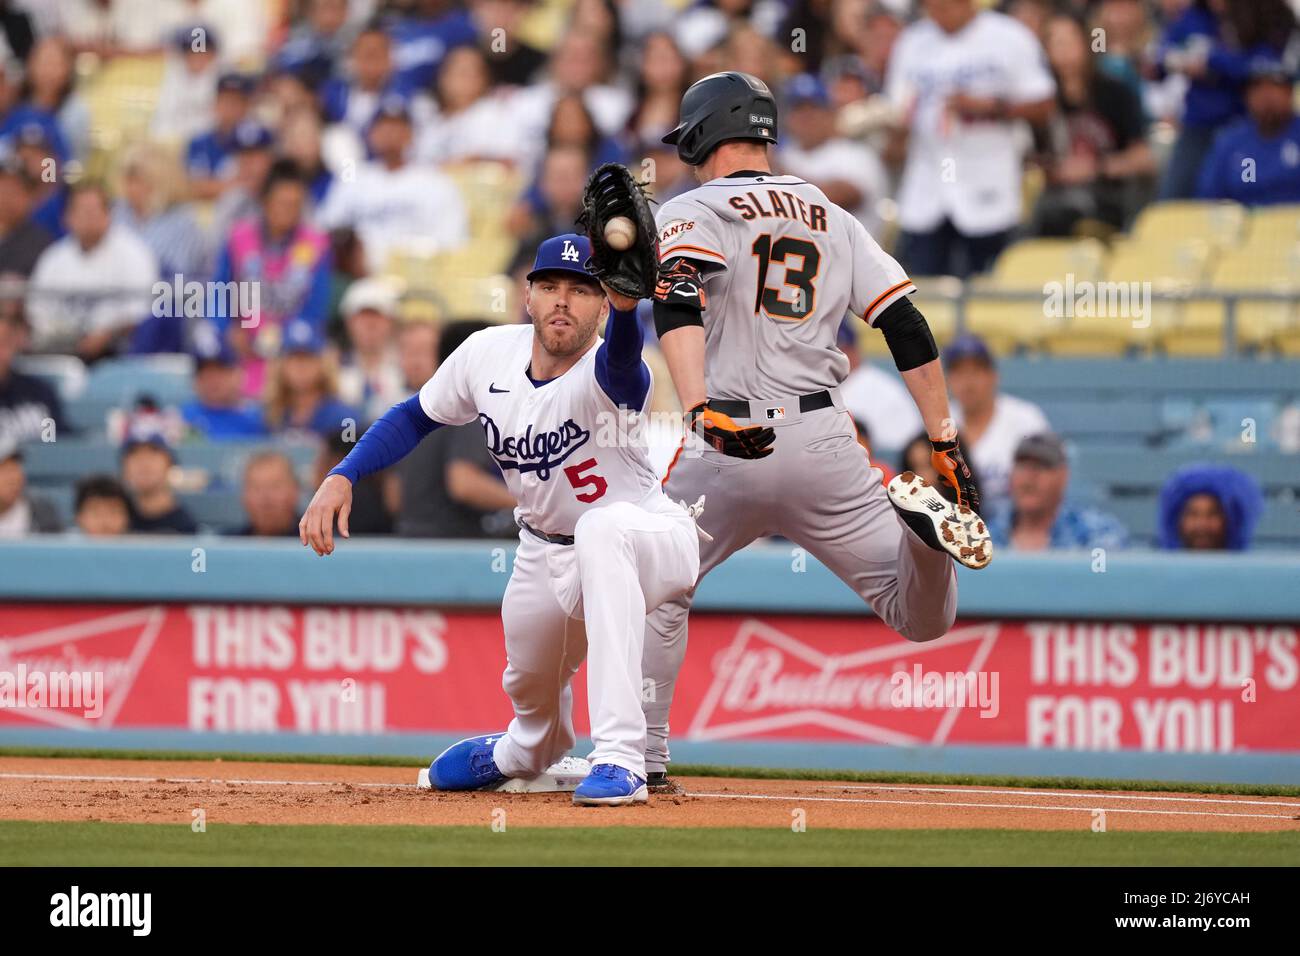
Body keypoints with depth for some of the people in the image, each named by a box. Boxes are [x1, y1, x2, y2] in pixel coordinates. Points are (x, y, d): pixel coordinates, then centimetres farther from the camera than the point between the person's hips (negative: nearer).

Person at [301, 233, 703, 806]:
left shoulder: (603, 374, -29)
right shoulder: (488, 355, -12)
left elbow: (619, 365, -56)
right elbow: (417, 416, 5)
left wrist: (625, 304, -77)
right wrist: (342, 477, -8)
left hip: (651, 539, -7)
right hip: (545, 555, 7)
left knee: (602, 529, -40)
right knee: (531, 693, 17)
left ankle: (620, 760, -42)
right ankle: (529, 751, 61)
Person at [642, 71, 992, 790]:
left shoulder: (691, 212, 5)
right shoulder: (834, 220, 19)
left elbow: (678, 308, -16)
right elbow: (908, 329, 11)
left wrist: (700, 411, -29)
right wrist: (946, 444, 11)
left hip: (726, 452, -3)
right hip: (826, 446, 3)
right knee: (923, 621, 6)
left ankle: (643, 757, 11)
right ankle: (920, 525, -24)